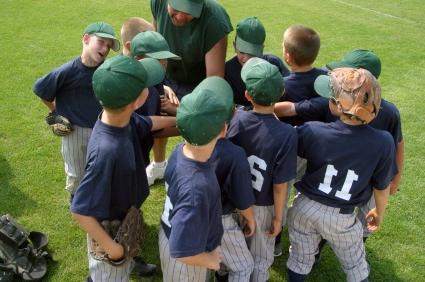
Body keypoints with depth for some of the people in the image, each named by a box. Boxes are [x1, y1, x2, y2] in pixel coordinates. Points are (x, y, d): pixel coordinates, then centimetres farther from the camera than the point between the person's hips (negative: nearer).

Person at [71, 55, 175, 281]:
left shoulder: (123, 118, -17)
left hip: (124, 219, 7)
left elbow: (147, 123, 9)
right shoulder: (107, 150, -42)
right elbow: (80, 211, -33)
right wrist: (110, 245, -21)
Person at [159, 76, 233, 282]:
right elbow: (183, 252, -35)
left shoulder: (181, 150, -19)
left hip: (171, 235, 7)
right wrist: (211, 260, -17)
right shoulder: (196, 188, -42)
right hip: (185, 261, -6)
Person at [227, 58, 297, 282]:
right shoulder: (286, 134, -28)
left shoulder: (236, 119, -19)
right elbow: (280, 186, -21)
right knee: (259, 258, 24)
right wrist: (278, 217, -6)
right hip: (262, 206, -3)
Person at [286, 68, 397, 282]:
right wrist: (379, 212, 13)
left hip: (304, 207, 1)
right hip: (341, 217, 0)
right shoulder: (382, 142, -22)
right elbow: (382, 187, -8)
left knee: (300, 261, 25)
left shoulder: (313, 131, -24)